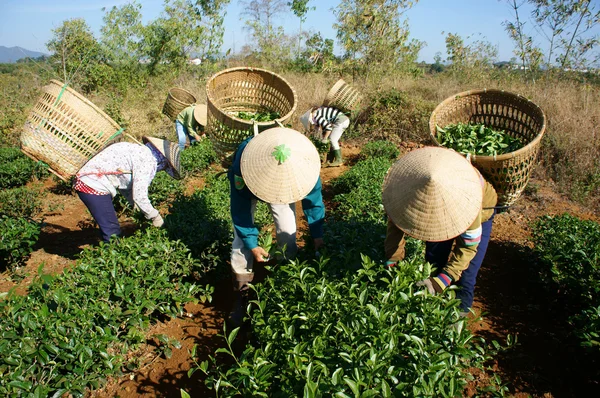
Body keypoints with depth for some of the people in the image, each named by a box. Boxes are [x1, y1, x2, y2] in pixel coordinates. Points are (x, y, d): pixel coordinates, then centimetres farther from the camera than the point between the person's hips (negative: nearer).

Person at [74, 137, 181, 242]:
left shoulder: (140, 151, 12)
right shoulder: (147, 161, -17)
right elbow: (139, 196, -18)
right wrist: (155, 216, -5)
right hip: (93, 187, -10)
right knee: (112, 232, -5)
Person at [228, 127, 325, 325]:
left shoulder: (304, 161, -37)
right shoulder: (242, 166, -43)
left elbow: (313, 199, -19)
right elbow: (240, 209, -28)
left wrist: (317, 234, -11)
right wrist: (252, 243, -26)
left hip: (284, 184, 2)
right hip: (247, 184, -1)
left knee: (288, 235, -7)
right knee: (242, 240, -9)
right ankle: (241, 295, 7)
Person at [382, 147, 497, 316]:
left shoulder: (470, 198, -45)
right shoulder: (408, 181, -37)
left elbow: (468, 245, -33)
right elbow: (395, 221, -22)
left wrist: (442, 281, -40)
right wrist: (392, 263, -25)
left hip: (479, 212, -3)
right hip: (435, 211, 3)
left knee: (467, 269, -8)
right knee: (433, 260, 3)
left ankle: (460, 310, 15)